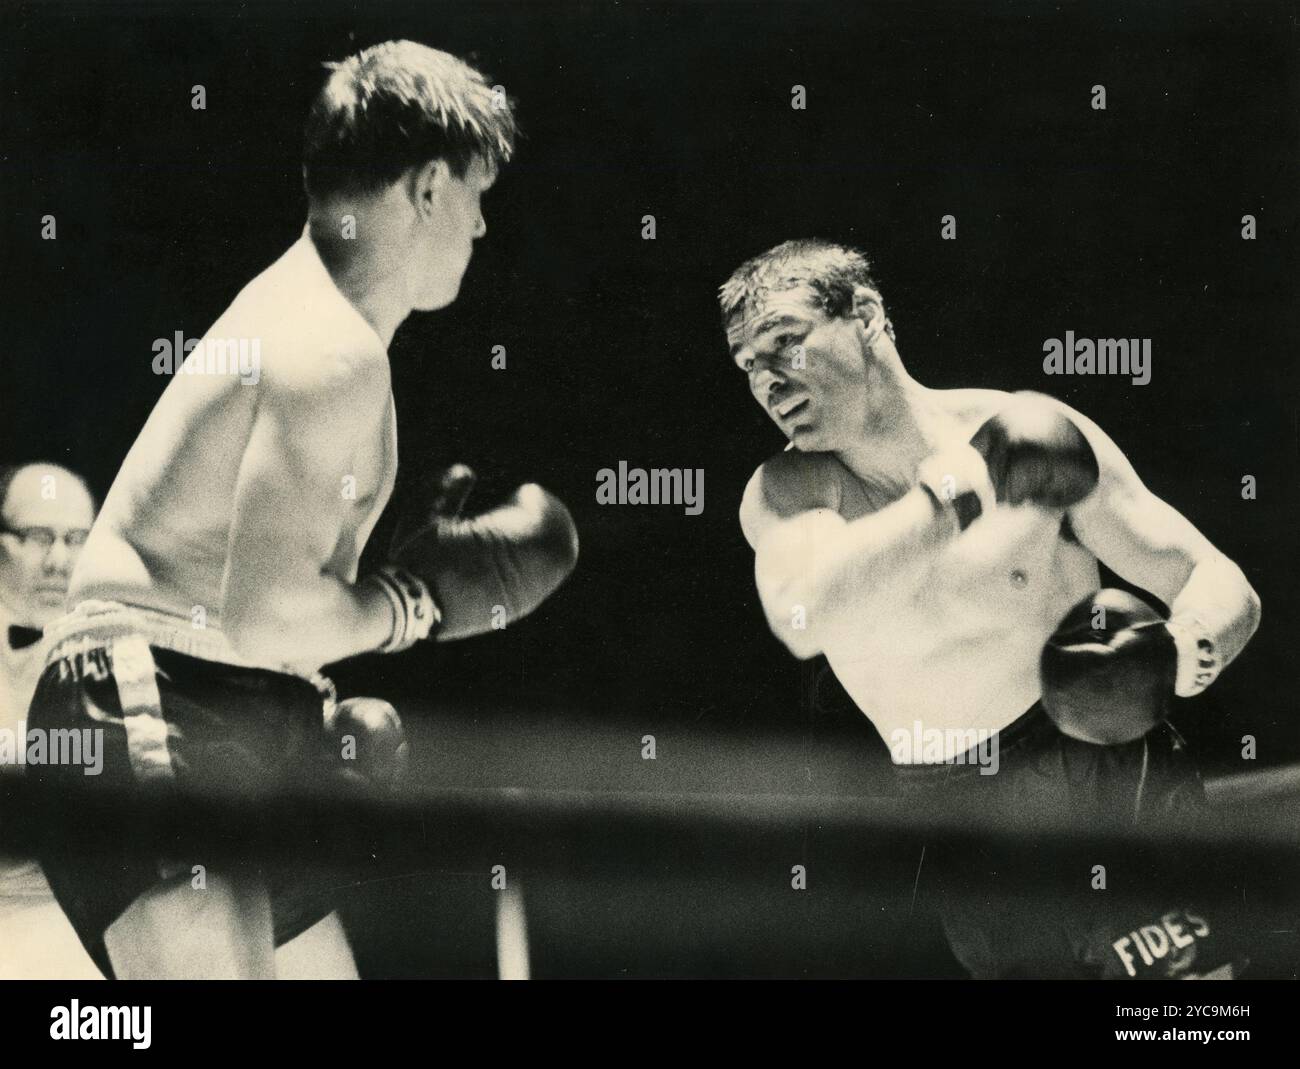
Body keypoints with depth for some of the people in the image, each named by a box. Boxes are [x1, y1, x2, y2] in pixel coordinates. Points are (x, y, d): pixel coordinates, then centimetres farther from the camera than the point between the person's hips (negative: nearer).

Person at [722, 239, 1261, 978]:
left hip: (1120, 786, -2)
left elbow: (1222, 586, -5)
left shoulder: (1026, 429, -8)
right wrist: (957, 491, -24)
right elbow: (802, 618, -29)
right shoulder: (782, 496, -4)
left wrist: (1173, 654, -27)